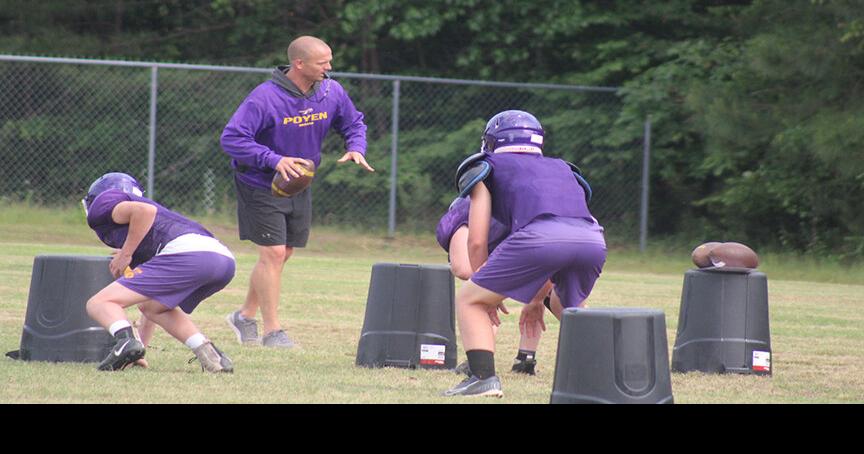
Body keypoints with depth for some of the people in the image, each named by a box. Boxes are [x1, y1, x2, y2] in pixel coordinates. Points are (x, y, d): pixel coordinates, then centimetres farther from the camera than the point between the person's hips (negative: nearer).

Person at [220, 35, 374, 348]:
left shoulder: (331, 93, -6)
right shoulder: (266, 98, -26)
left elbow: (354, 123, 10)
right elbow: (231, 138, -28)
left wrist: (356, 148, -13)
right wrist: (274, 160, -37)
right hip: (260, 185, -7)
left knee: (282, 254, 13)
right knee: (273, 254, -8)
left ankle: (246, 316, 30)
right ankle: (272, 331, 1)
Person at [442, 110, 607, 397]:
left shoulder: (489, 167, 26)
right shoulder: (562, 169, 39)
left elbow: (477, 241, 20)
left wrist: (488, 294, 34)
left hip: (538, 236, -5)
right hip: (594, 241, 5)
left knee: (469, 301, 12)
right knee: (571, 310, 34)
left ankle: (484, 377, -3)